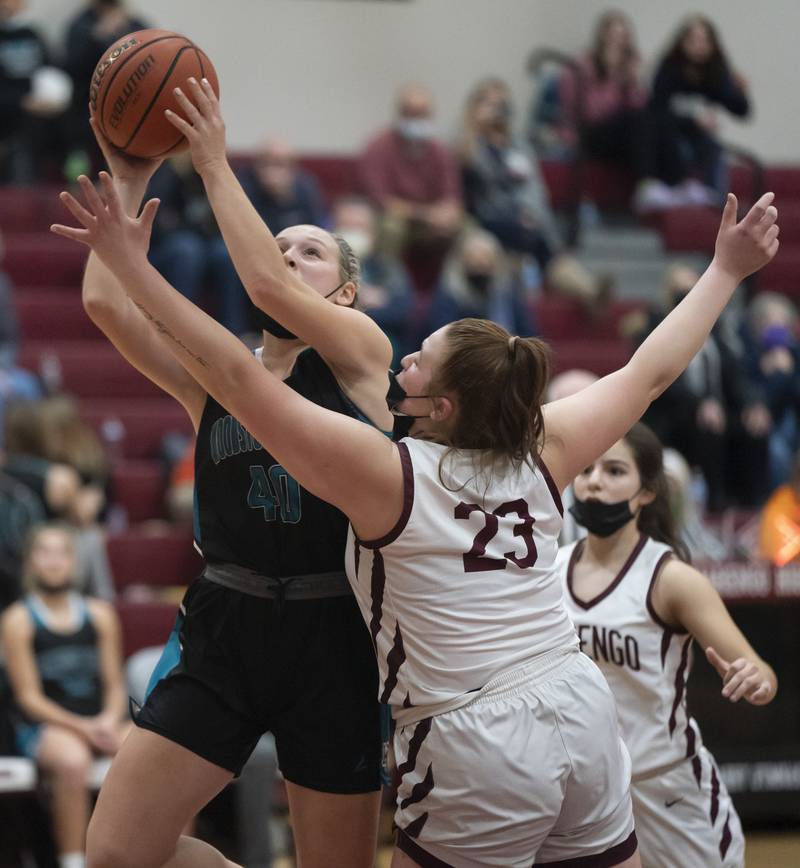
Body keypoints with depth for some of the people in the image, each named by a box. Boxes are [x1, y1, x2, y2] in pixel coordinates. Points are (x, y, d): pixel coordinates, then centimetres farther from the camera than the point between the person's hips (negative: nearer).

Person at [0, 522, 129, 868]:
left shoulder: (99, 615, 13)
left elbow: (115, 684, 11)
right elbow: (29, 696, -4)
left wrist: (109, 720, -11)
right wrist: (82, 728, -16)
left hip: (100, 722, 4)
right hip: (44, 726, -4)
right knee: (72, 760, -40)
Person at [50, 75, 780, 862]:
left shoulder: (387, 474, -11)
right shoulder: (541, 456, 4)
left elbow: (235, 375, -14)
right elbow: (650, 370, 17)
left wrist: (129, 262, -14)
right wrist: (726, 269, 29)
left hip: (478, 749, -6)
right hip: (581, 716, 6)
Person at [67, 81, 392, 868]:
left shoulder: (361, 351, 1)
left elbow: (269, 290, -18)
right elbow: (105, 302, -4)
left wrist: (215, 165, -15)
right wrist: (128, 182, -3)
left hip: (329, 635, -3)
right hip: (222, 629, 3)